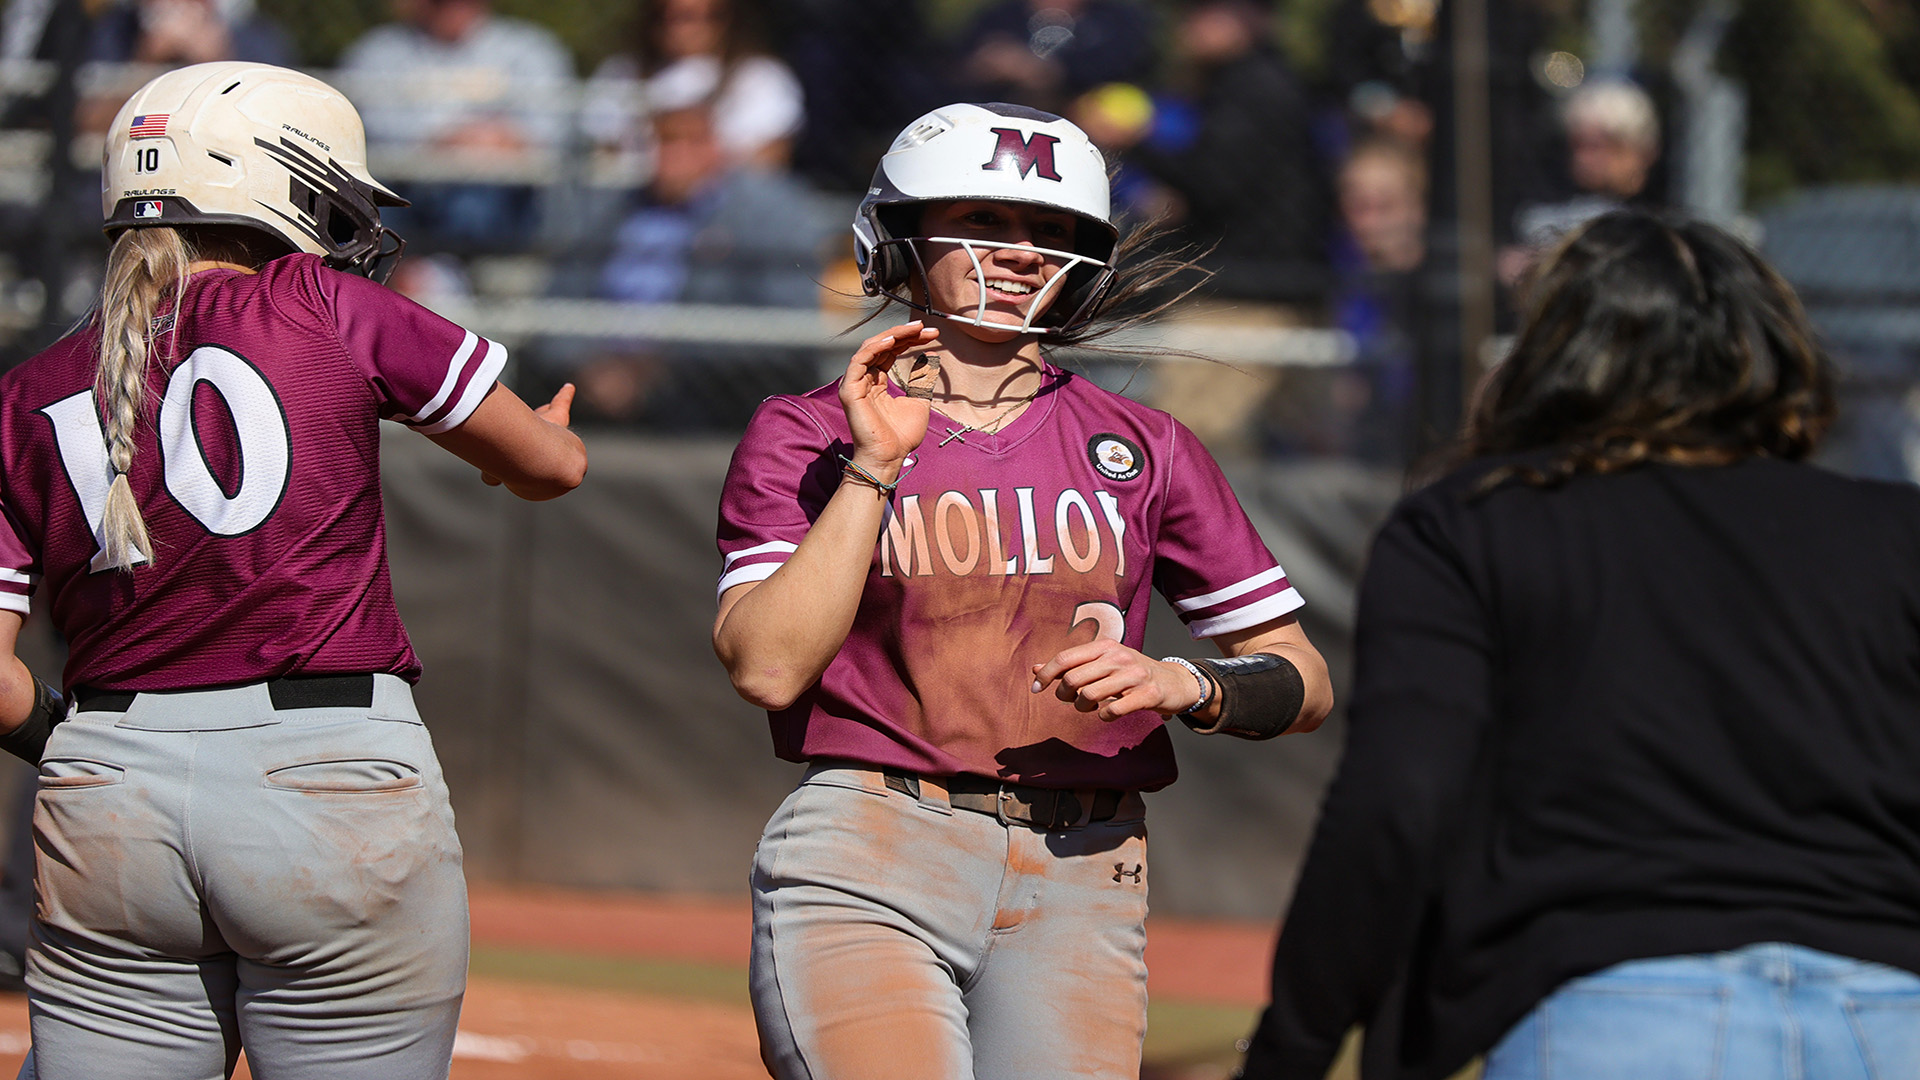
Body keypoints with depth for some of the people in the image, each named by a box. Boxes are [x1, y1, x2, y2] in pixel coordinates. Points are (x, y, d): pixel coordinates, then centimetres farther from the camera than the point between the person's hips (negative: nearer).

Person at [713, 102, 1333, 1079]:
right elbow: (766, 666, -10)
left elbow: (1304, 684, 10)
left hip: (1080, 883, 3)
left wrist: (1185, 686, -11)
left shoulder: (1141, 450, 11)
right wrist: (874, 467, -12)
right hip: (864, 876, -3)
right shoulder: (807, 436, 5)